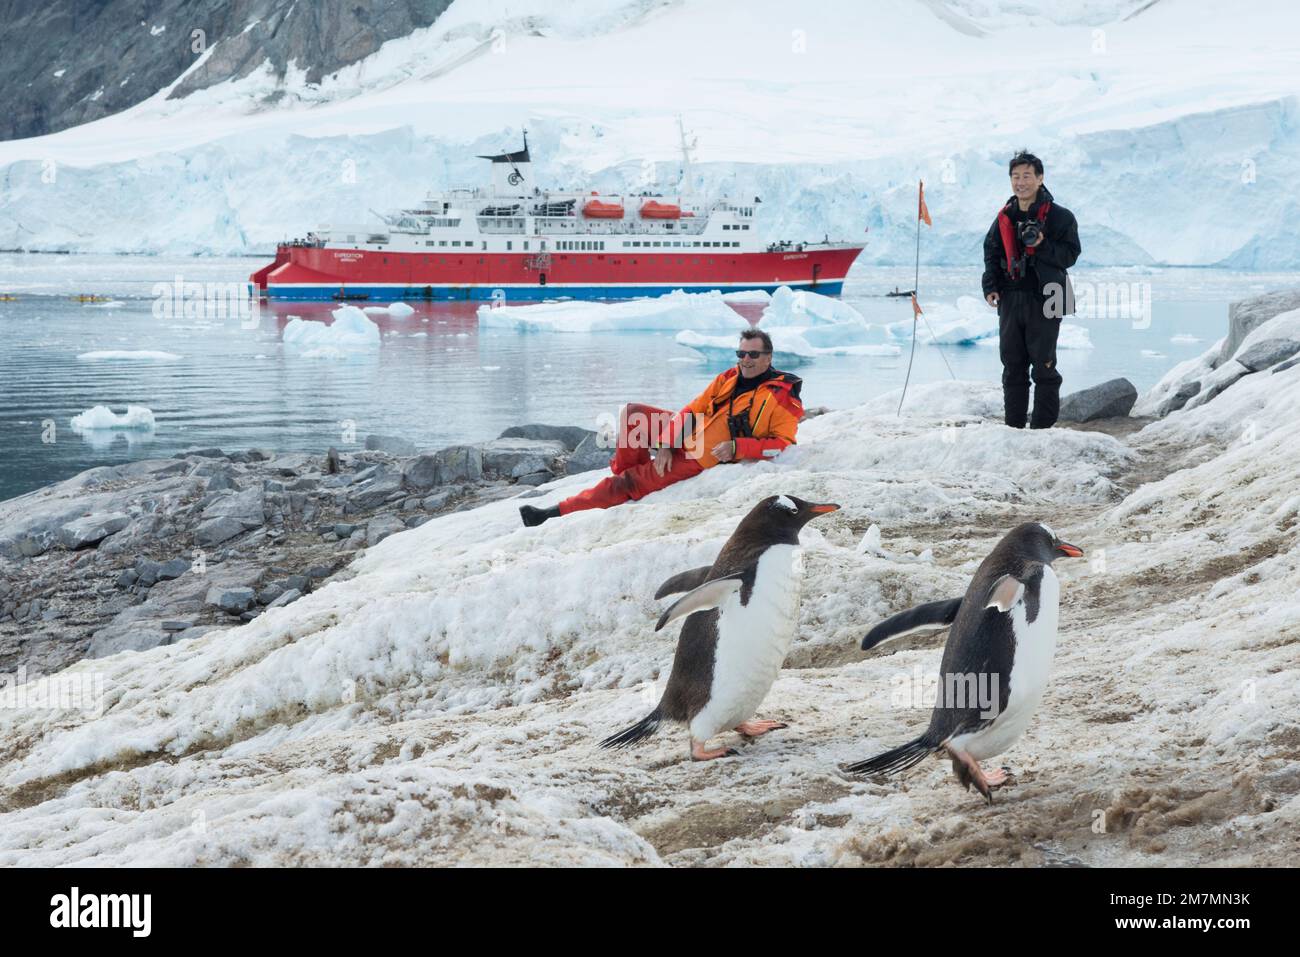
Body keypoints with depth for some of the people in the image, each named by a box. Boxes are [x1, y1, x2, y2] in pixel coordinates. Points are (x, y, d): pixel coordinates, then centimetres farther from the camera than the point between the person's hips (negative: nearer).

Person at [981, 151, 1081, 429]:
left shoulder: (1059, 216, -4)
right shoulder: (1004, 217, 11)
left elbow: (1069, 255, -7)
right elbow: (991, 252, 19)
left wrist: (1042, 245, -22)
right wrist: (990, 286, 6)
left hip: (1043, 301, -5)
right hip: (1010, 299, 5)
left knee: (1043, 367, -2)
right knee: (1012, 365, 8)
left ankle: (1043, 428, 2)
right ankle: (1014, 426, 14)